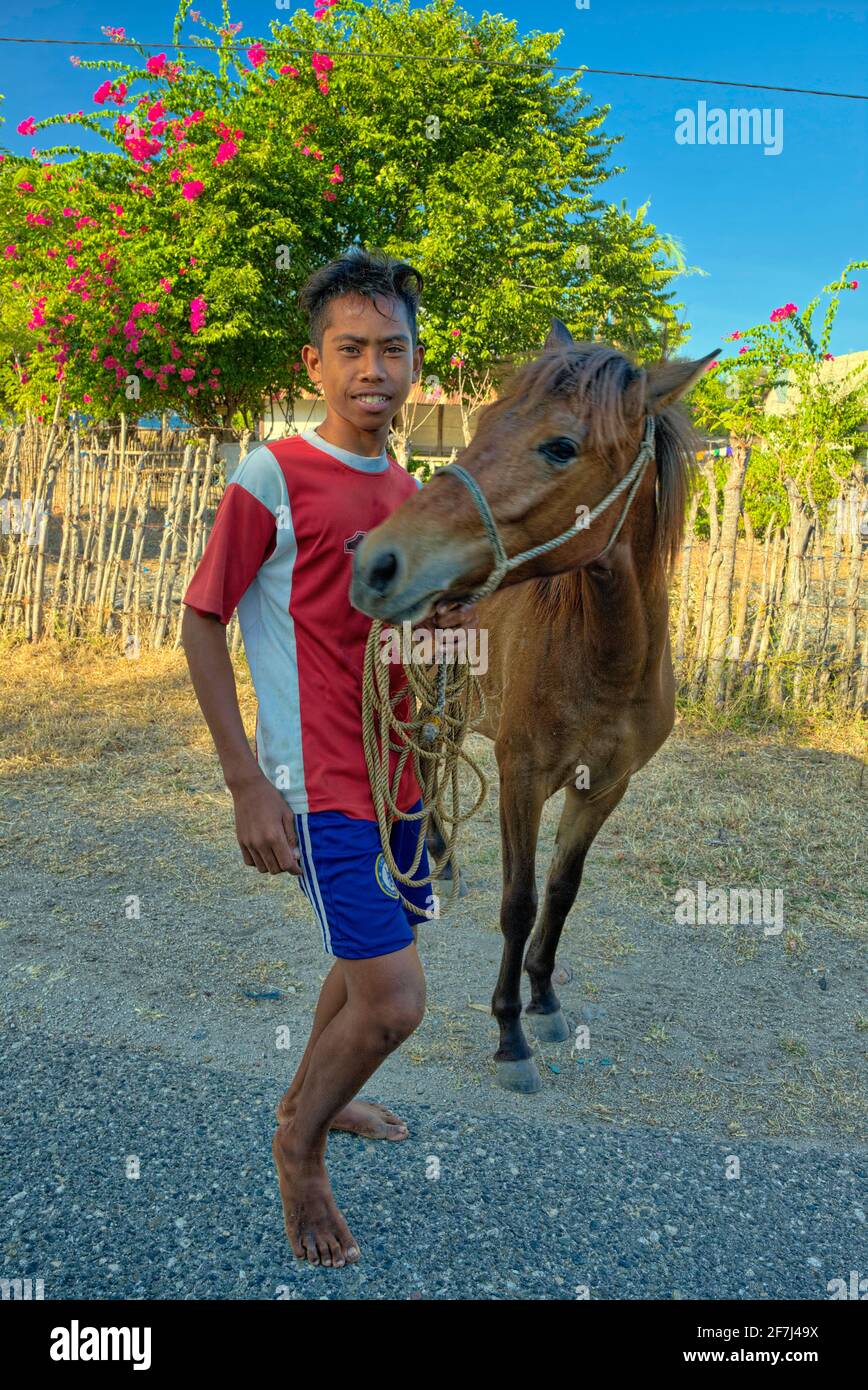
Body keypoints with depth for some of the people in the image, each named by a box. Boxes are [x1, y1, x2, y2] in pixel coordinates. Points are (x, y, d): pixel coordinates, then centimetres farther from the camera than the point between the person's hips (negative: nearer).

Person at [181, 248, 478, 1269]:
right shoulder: (270, 476, -11)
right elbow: (200, 625, -11)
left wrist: (453, 620, -2)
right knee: (394, 1002, -7)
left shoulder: (410, 493, 9)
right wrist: (247, 784, -16)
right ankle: (299, 1145, 23)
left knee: (370, 959, 22)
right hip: (321, 784, -7)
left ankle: (307, 1095, 49)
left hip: (398, 775, 8)